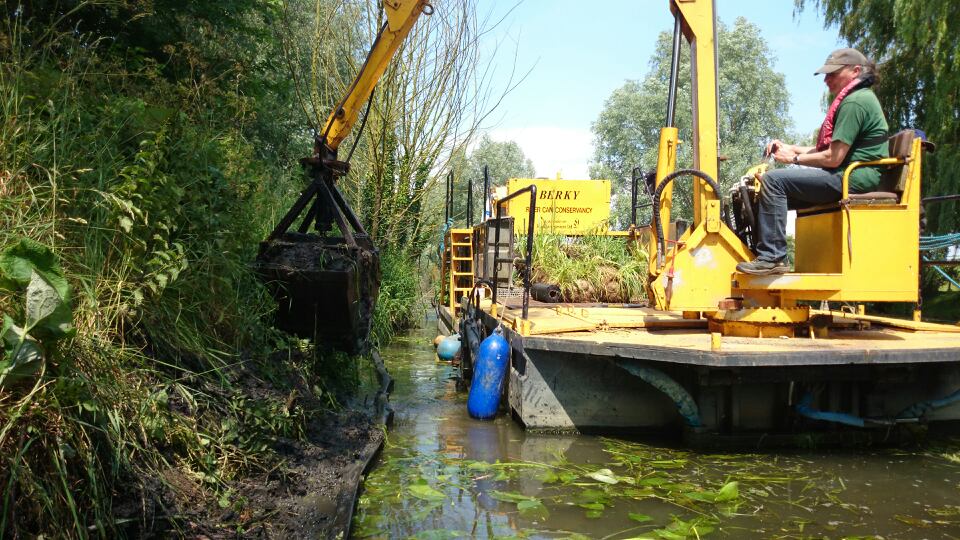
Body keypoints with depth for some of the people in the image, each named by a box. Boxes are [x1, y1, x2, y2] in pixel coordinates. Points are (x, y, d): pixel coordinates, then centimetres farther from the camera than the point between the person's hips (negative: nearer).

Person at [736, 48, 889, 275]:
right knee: (779, 195, 10)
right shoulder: (859, 98, 21)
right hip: (850, 176, 11)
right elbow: (831, 149, 21)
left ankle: (771, 257, -22)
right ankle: (768, 256, 5)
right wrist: (790, 148, 11)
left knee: (774, 181, -20)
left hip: (852, 178, -11)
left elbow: (833, 158, -18)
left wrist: (794, 158, -4)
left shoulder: (854, 102, -13)